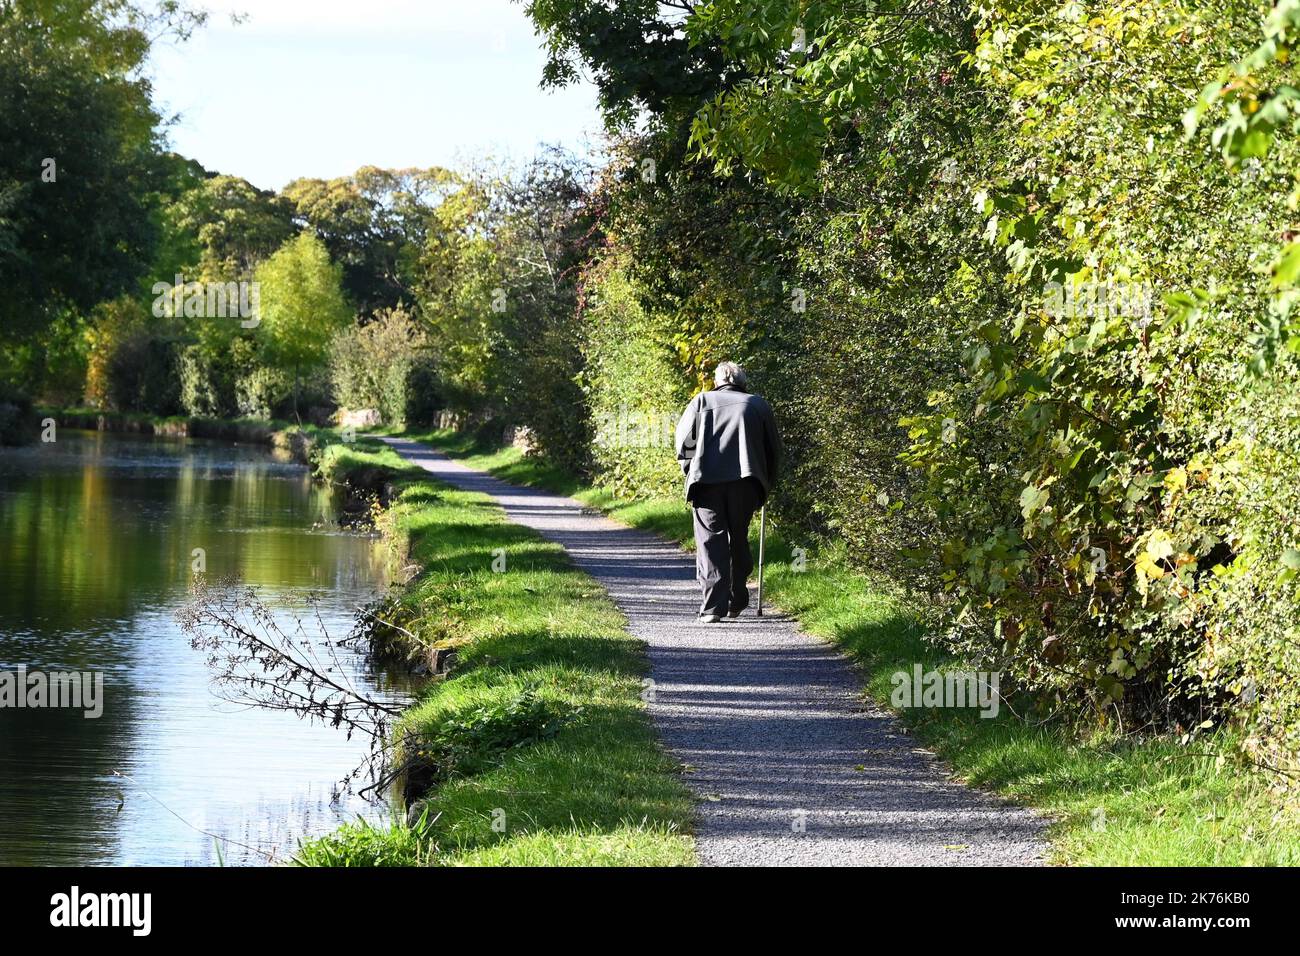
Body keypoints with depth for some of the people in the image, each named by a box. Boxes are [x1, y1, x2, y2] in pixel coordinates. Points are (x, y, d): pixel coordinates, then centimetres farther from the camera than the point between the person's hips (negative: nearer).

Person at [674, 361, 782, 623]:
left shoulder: (702, 401, 14)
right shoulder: (758, 405, 16)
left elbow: (683, 441, 7)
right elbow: (774, 448, 16)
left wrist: (691, 472, 18)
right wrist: (766, 483, 25)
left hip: (706, 482, -1)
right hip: (745, 482, 1)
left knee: (711, 542, 0)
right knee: (739, 539, 16)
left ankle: (714, 607, -9)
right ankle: (737, 602, 22)